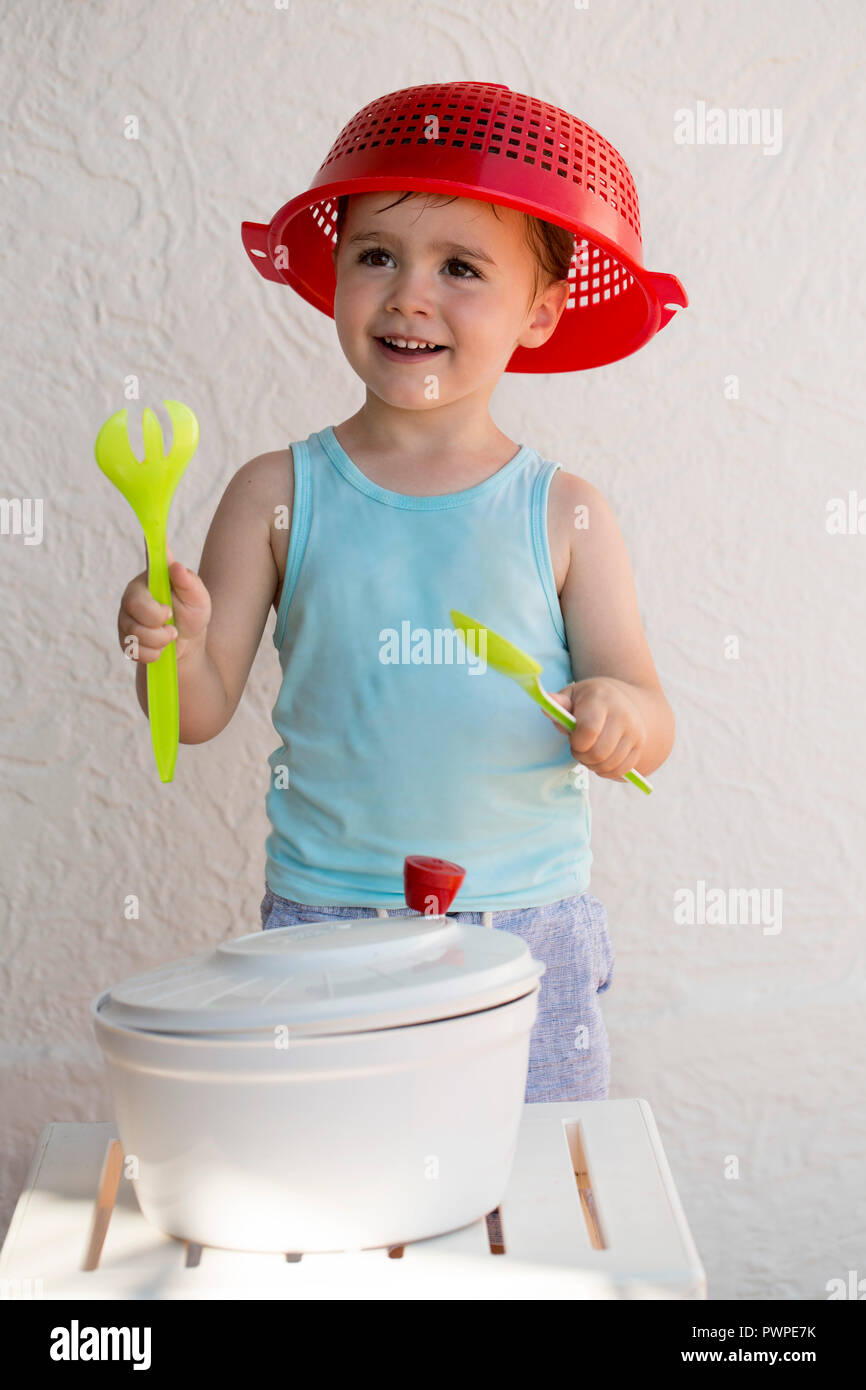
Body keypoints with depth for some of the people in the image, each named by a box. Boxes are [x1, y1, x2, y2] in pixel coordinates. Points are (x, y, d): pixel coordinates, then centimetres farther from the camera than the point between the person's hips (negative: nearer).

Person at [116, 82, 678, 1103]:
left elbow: (650, 725, 0)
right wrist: (172, 647, -21)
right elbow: (202, 712, -1)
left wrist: (619, 718, -21)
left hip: (527, 935, 1)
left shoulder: (565, 513, -1)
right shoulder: (279, 494, -2)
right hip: (324, 930, 0)